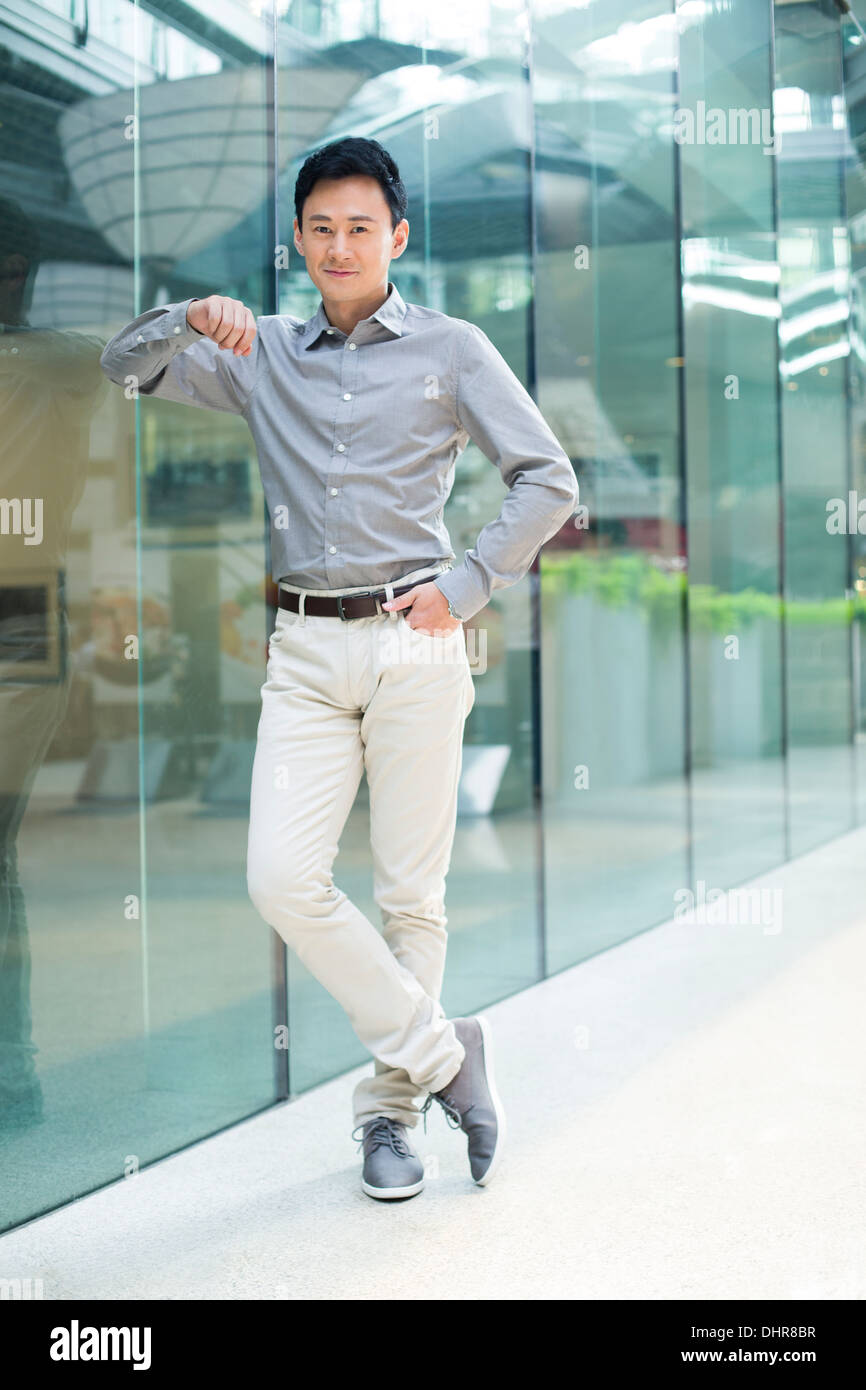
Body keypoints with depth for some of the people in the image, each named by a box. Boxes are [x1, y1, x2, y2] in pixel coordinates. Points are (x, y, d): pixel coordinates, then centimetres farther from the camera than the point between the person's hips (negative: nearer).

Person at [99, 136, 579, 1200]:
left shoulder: (450, 349, 5)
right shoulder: (264, 355, 14)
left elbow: (548, 481, 3)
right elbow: (127, 365, 14)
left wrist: (465, 588, -6)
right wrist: (193, 317, -6)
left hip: (413, 644, -2)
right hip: (306, 647, 3)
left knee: (410, 892, 2)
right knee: (281, 878, -11)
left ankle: (389, 1108, 18)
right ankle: (439, 1050, 4)